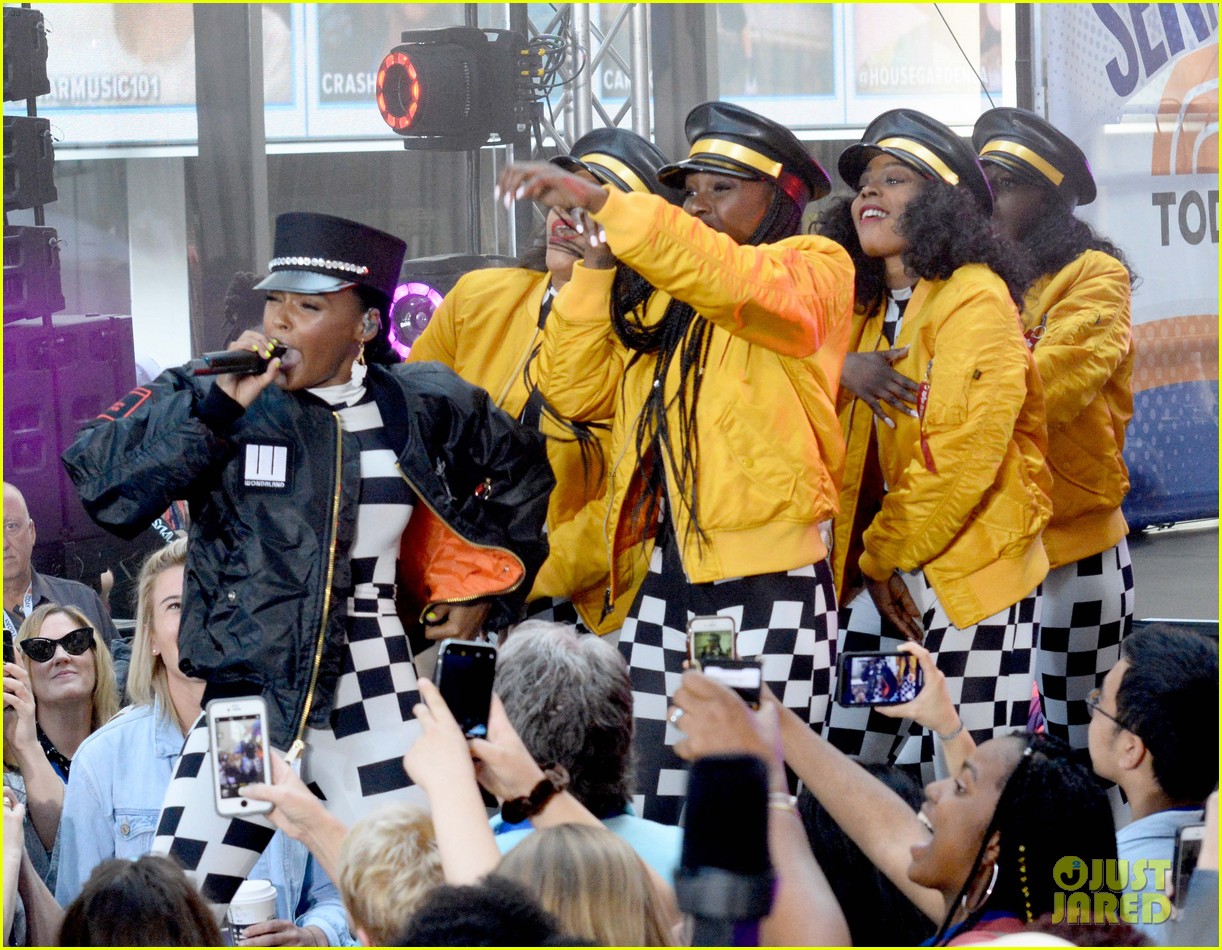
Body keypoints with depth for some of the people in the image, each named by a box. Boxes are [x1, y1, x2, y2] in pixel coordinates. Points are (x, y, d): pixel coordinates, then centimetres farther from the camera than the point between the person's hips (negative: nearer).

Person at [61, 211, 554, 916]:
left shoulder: (424, 407, 4)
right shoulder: (214, 402, -2)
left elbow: (525, 473, 23)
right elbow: (104, 486, -16)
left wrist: (487, 592, 19)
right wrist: (216, 405, -20)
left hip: (378, 708, 1)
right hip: (247, 694, -1)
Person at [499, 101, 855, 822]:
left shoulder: (814, 270, 2)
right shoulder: (660, 300, 22)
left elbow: (731, 280, -20)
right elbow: (579, 390, 12)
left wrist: (600, 202, -24)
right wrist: (597, 260, 4)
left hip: (768, 578, -6)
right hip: (661, 578, 6)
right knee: (646, 808, 2)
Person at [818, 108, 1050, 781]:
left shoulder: (974, 297, -10)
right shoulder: (867, 310, 16)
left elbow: (964, 451, -17)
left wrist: (888, 554, -11)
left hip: (968, 576, -8)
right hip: (881, 574, 8)